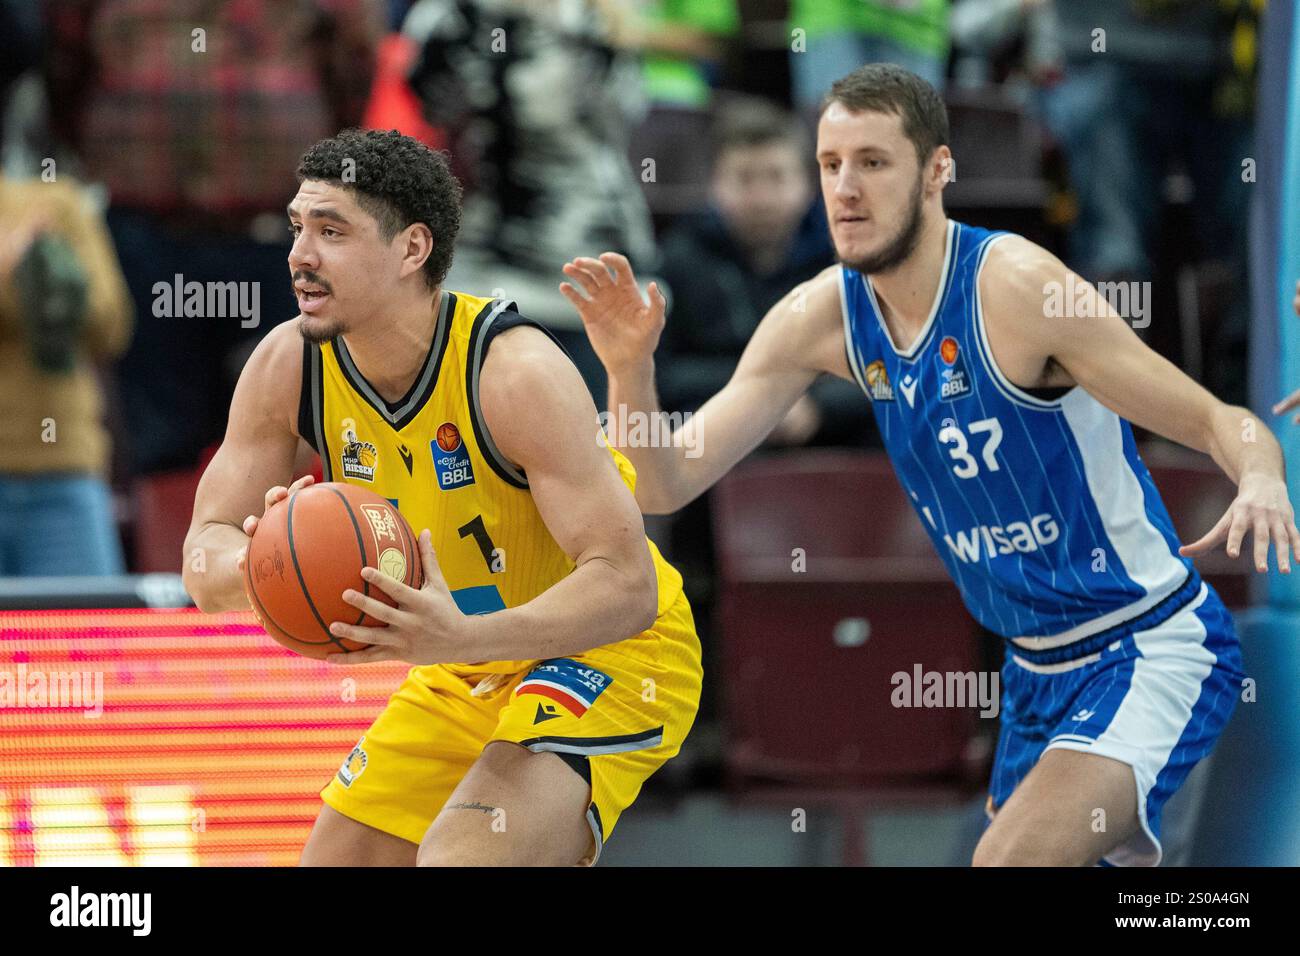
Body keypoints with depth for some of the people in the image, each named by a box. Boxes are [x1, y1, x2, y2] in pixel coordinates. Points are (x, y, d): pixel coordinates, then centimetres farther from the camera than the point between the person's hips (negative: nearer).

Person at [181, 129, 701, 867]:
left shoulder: (514, 370, -29)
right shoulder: (287, 368, -11)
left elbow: (626, 585, -33)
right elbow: (205, 561, -9)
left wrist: (464, 638, -49)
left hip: (610, 653, -7)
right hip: (470, 670, 7)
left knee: (460, 860, -28)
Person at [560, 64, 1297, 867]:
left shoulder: (1015, 287, -22)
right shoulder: (820, 319, -3)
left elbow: (1218, 422, -19)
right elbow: (667, 485, -3)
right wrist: (629, 366, -22)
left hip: (1155, 650, -8)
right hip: (1036, 667, 8)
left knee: (1010, 861, -26)